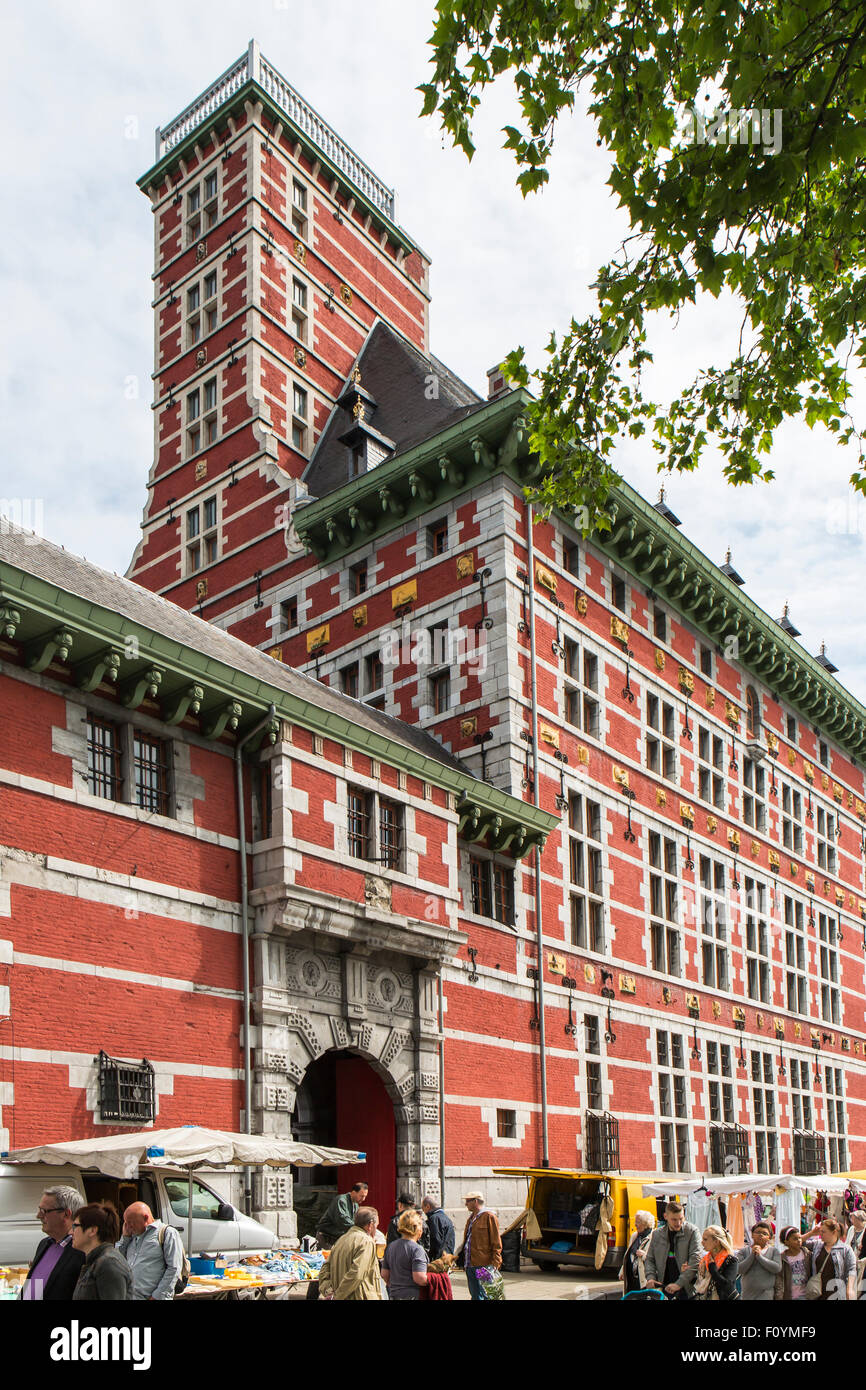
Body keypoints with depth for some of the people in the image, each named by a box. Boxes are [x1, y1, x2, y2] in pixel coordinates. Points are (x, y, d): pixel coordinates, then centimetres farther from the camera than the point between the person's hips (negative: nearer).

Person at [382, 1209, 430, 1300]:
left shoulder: (391, 1246, 8)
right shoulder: (417, 1249, -15)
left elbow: (384, 1274, 14)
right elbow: (419, 1278, -21)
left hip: (393, 1296, 7)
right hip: (412, 1296, -7)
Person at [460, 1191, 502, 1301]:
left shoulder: (489, 1217, -7)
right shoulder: (470, 1218, 18)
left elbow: (496, 1243, -9)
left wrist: (495, 1264, -13)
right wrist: (464, 1262, 19)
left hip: (483, 1266, -8)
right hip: (470, 1265, 8)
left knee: (480, 1297, -9)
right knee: (474, 1296, 11)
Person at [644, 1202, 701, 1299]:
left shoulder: (692, 1231, -6)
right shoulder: (657, 1234, 8)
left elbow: (695, 1260, -13)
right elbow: (650, 1259, 13)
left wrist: (679, 1283, -19)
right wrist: (650, 1277, -7)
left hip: (686, 1289, -3)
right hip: (664, 1287, 3)